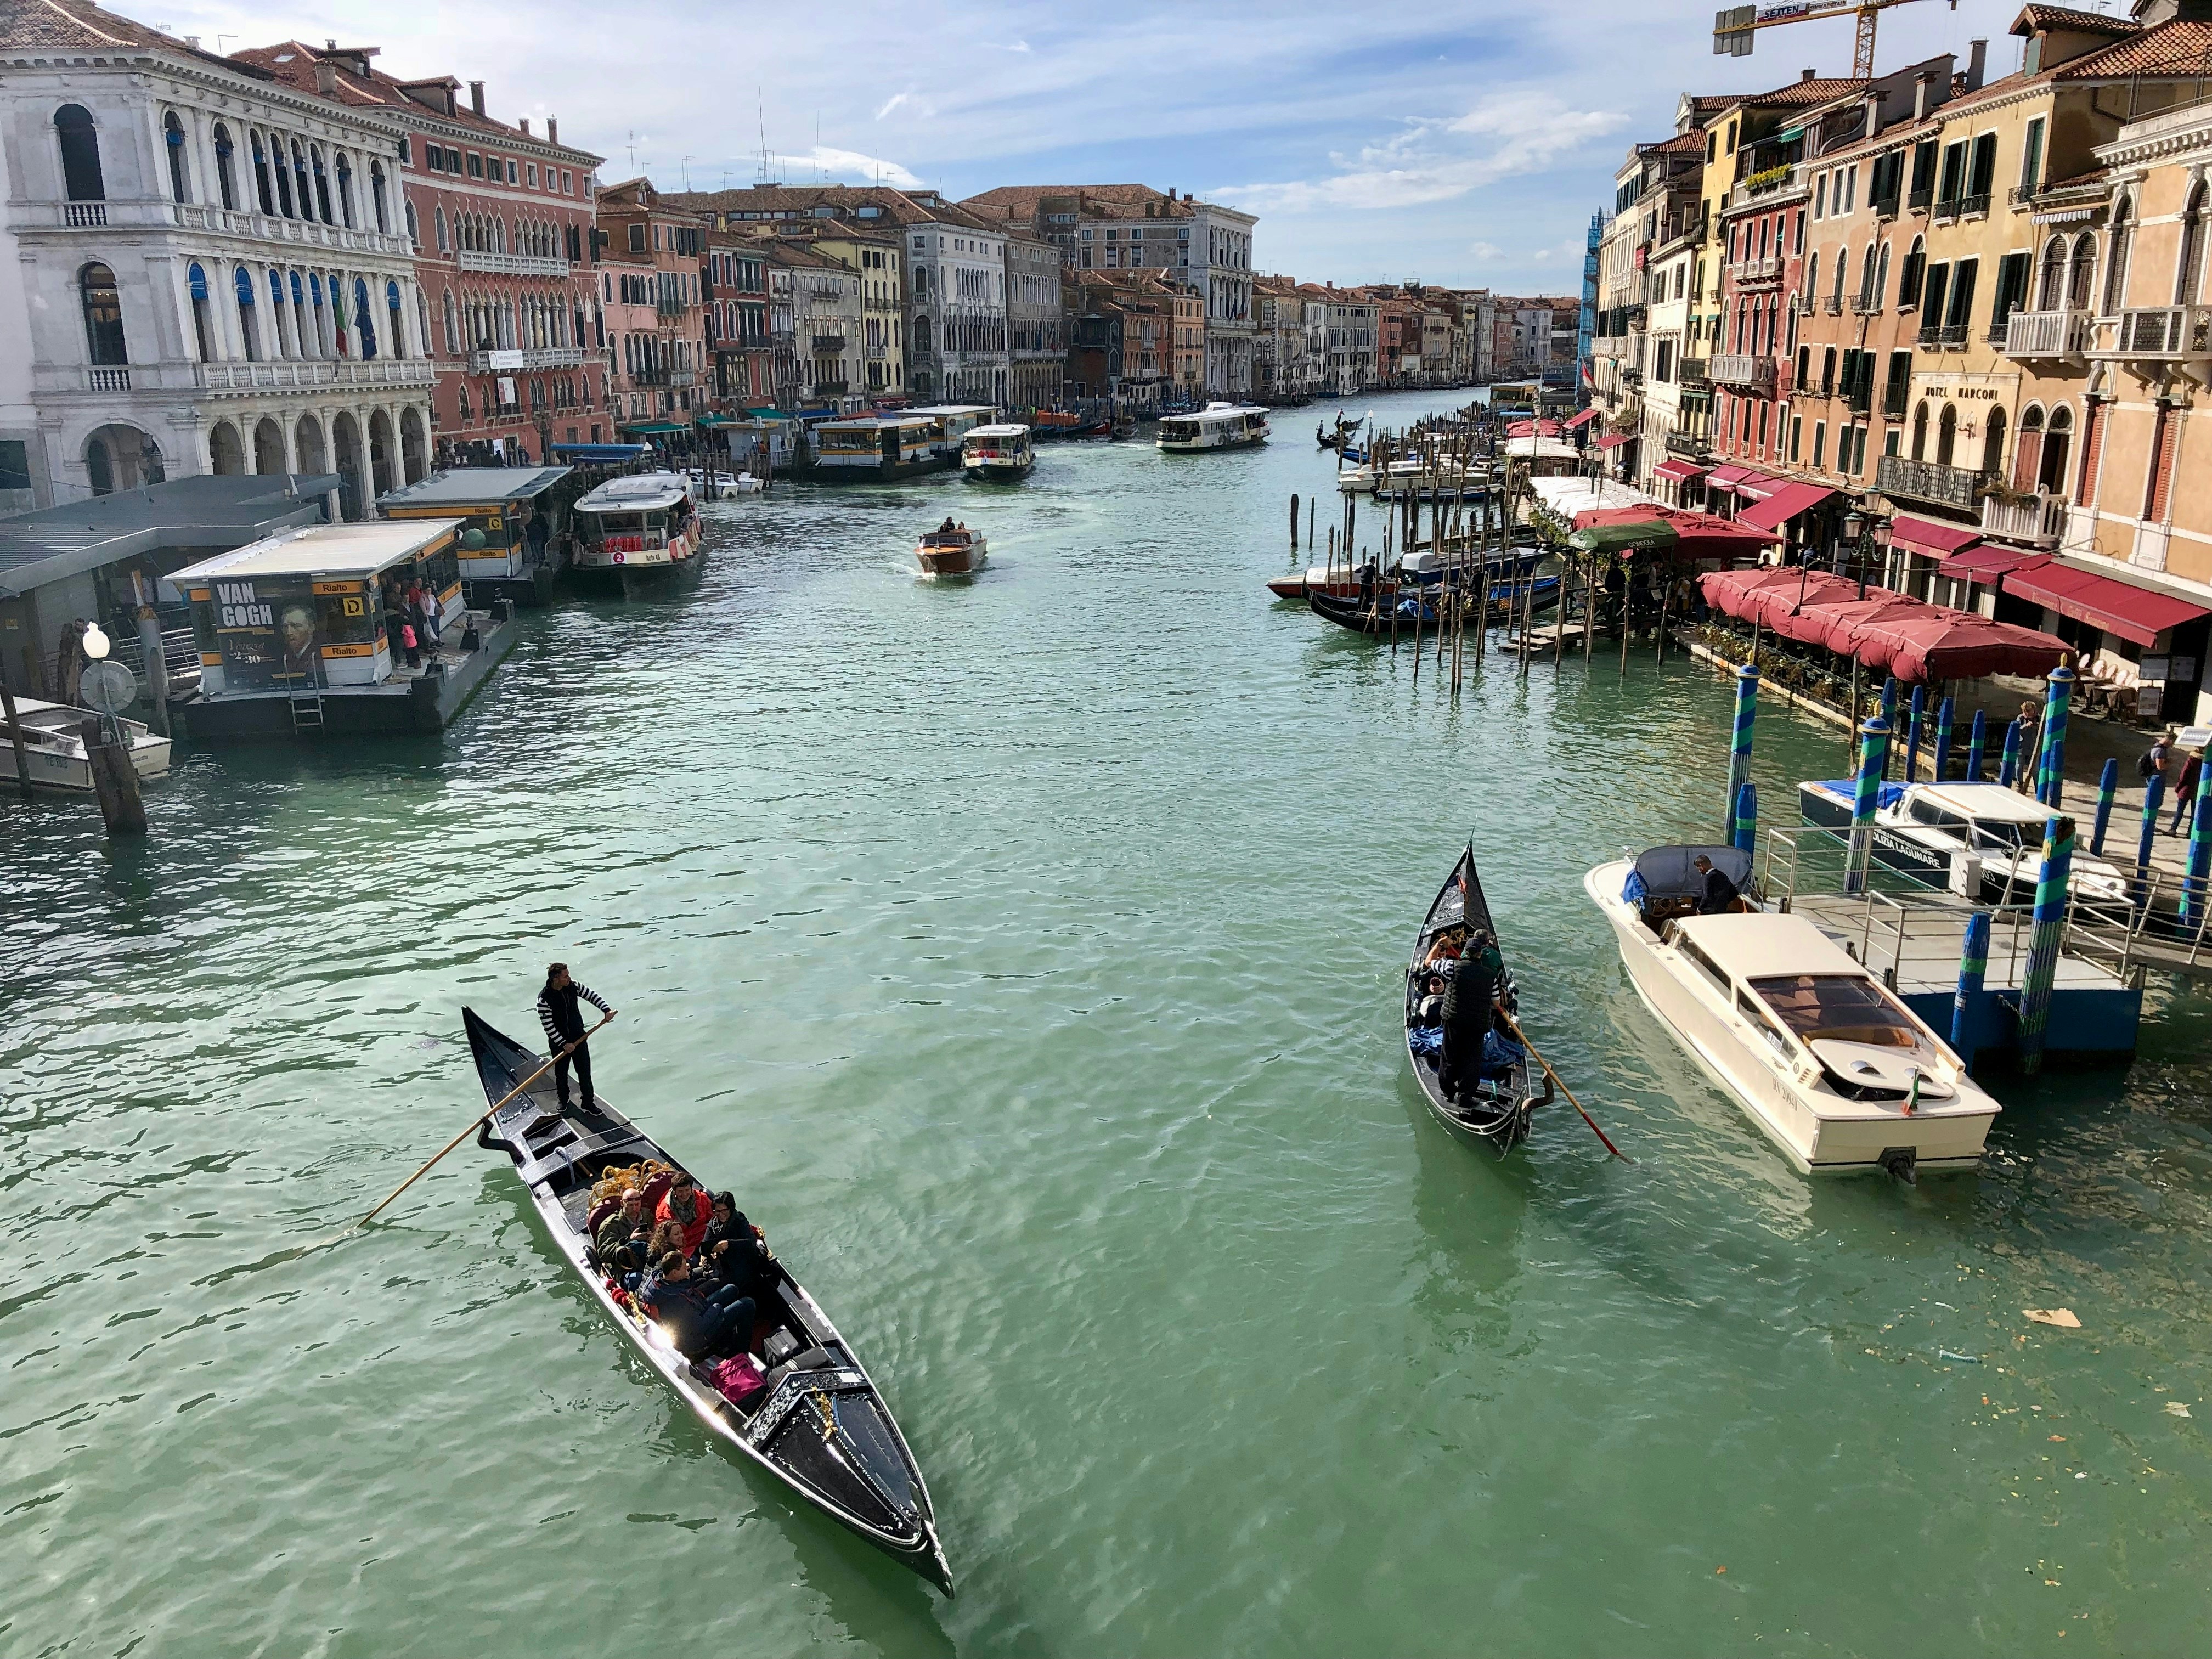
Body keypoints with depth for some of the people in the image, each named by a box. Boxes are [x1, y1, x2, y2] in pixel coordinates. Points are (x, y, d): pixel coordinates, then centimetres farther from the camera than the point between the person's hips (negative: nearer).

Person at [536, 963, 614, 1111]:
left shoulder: (573, 986, -11)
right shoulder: (544, 999, -25)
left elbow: (592, 995, 2)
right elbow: (548, 1026, -21)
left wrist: (606, 1010, -11)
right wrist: (563, 1044, -21)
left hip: (579, 1037, 4)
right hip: (559, 1043, -4)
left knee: (585, 1072, 9)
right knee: (561, 1073, 16)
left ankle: (588, 1102, 26)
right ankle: (564, 1100, 41)